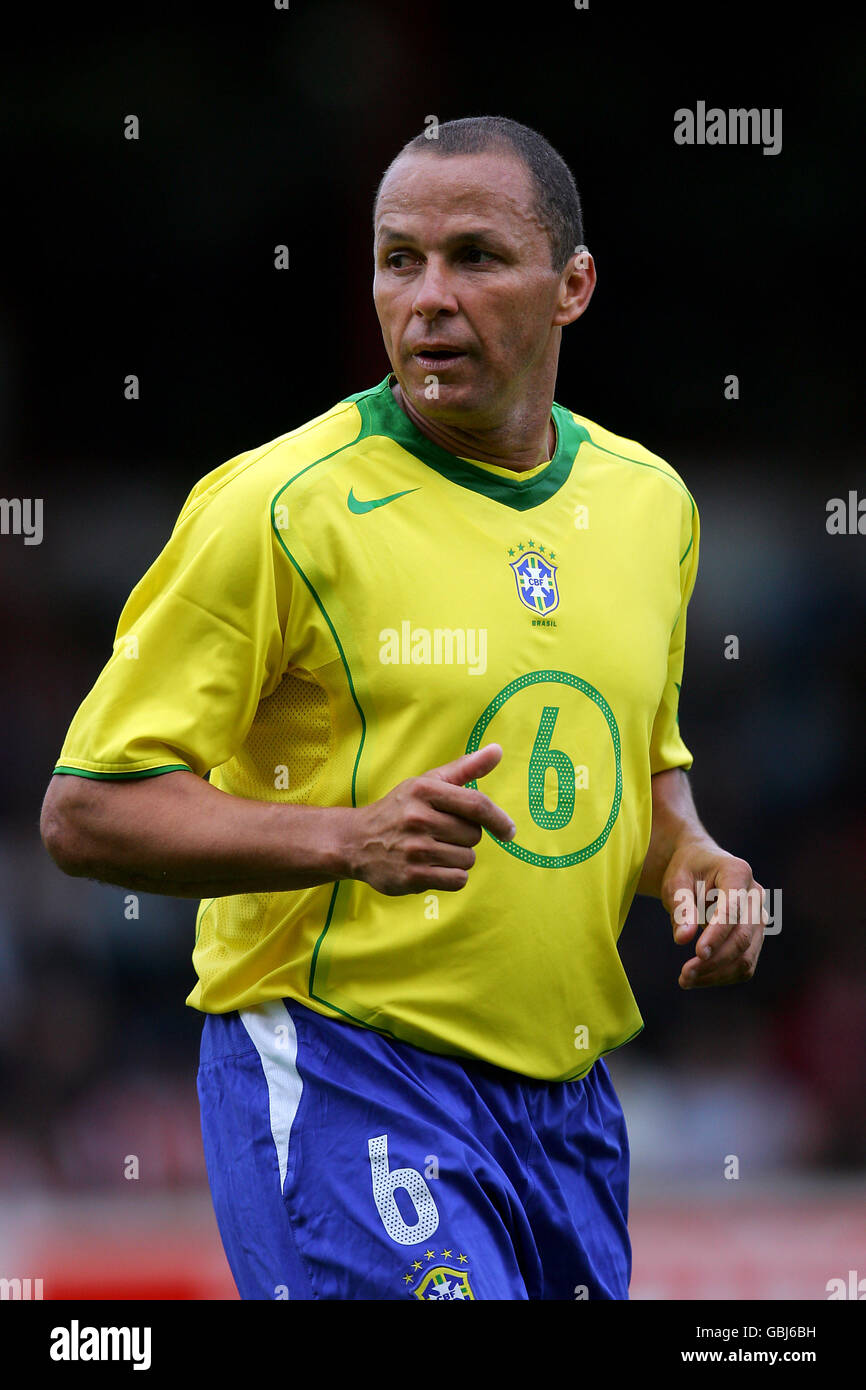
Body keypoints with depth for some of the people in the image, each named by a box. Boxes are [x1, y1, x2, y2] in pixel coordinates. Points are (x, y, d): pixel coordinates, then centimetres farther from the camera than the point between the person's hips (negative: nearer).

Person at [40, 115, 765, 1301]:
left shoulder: (649, 501, 10)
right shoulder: (277, 508, -9)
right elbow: (86, 812, -11)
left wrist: (687, 855, 4)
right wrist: (352, 837, -24)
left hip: (569, 1102, 7)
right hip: (341, 1074, -6)